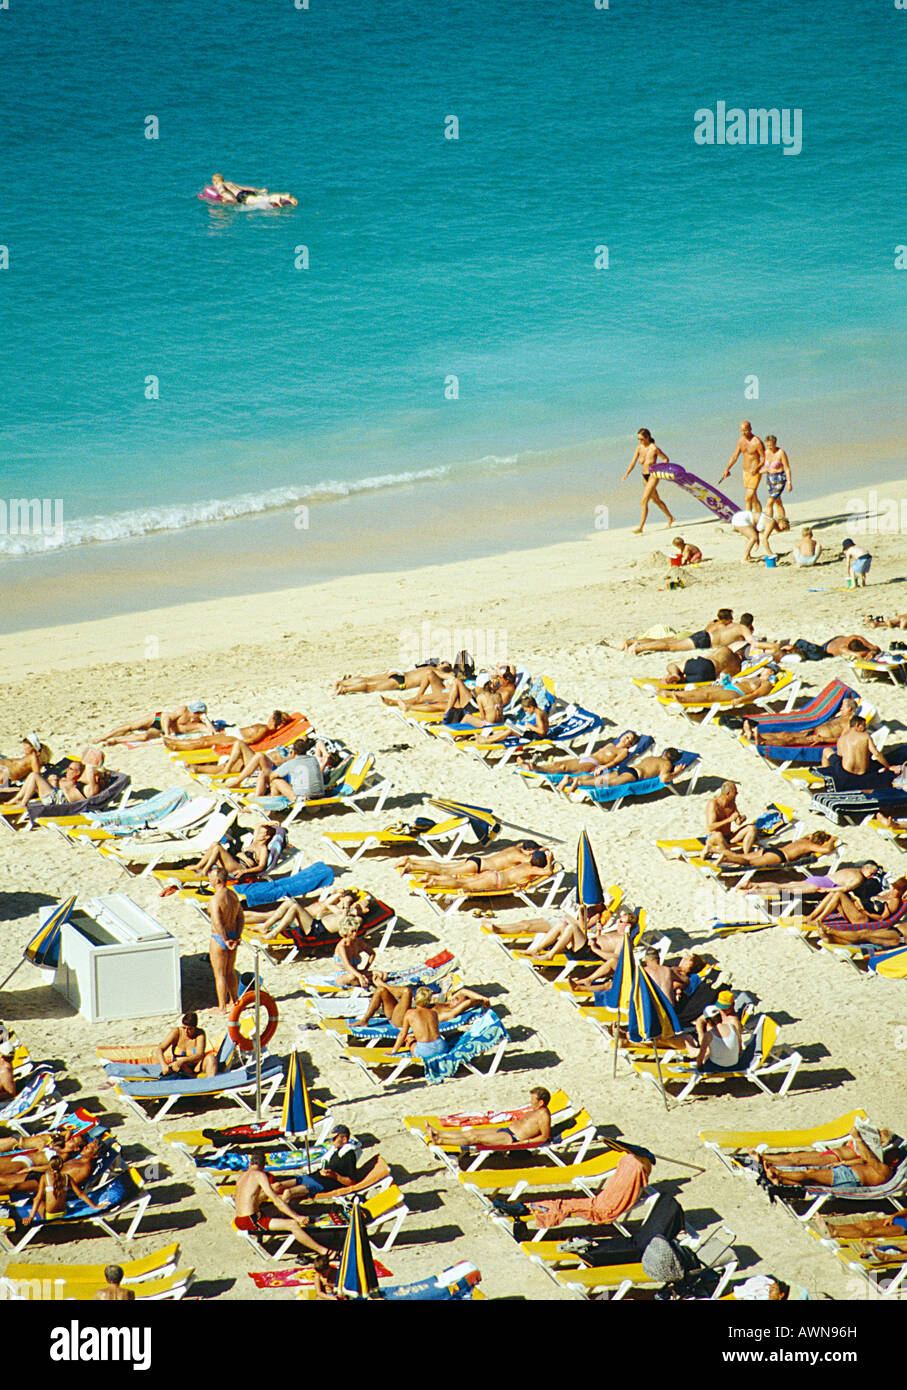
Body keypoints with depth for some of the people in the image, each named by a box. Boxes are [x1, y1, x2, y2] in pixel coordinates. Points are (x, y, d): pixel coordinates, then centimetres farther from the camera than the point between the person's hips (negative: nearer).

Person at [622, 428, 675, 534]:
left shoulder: (654, 448, -18)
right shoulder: (639, 447, 0)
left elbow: (666, 459, -6)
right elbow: (633, 462, -1)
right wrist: (626, 474, -13)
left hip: (653, 476, -8)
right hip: (645, 477, 8)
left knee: (644, 501, -14)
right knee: (656, 500, 22)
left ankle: (640, 527, -14)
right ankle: (670, 518, 43)